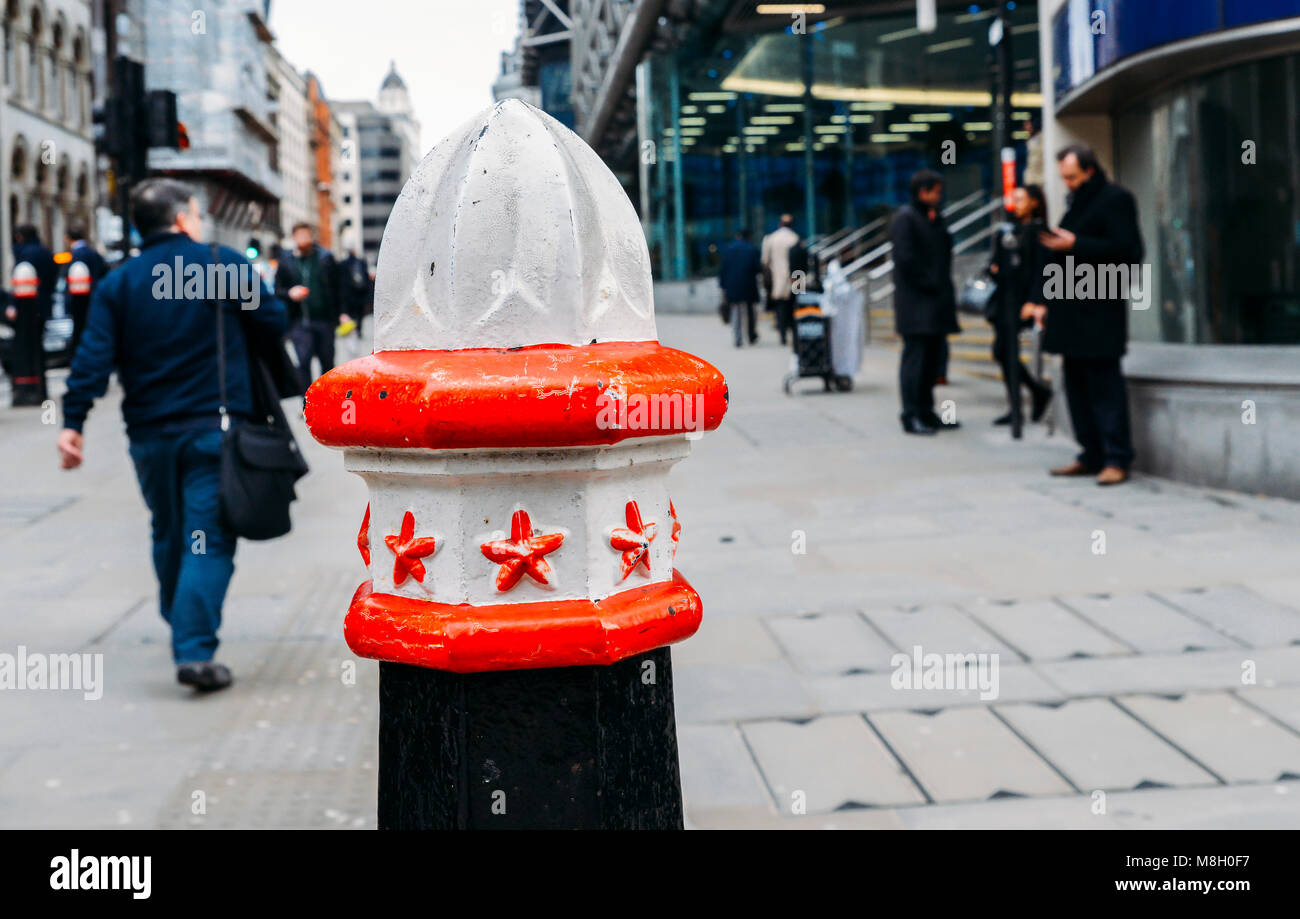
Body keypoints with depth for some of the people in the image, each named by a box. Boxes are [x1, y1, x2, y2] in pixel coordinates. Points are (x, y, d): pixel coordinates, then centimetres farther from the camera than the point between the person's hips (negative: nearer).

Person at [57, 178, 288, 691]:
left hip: (149, 435, 4)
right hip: (215, 427, -4)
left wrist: (73, 422, -6)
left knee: (169, 535, 20)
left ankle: (182, 628, 34)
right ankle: (194, 652, -13)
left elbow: (93, 359, -4)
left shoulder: (117, 284, 5)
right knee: (208, 540, -4)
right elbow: (276, 323, 1)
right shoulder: (225, 264, -4)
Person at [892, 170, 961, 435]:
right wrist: (929, 284, -15)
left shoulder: (935, 218, 18)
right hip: (916, 303, -9)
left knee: (932, 359, 11)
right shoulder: (905, 217, -9)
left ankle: (926, 412, 18)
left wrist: (945, 289, 10)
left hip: (936, 303, 9)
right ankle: (911, 416, -5)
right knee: (915, 358, -8)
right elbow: (906, 259, -17)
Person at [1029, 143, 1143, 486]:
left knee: (1104, 383, -9)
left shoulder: (1116, 200, -6)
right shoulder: (1077, 203, 20)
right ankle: (1092, 456, 15)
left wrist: (1075, 244, -17)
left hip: (1100, 311, -9)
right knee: (1076, 382, 9)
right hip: (1072, 310, 9)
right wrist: (1043, 300, 15)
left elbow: (1123, 249, -15)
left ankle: (1117, 460, -7)